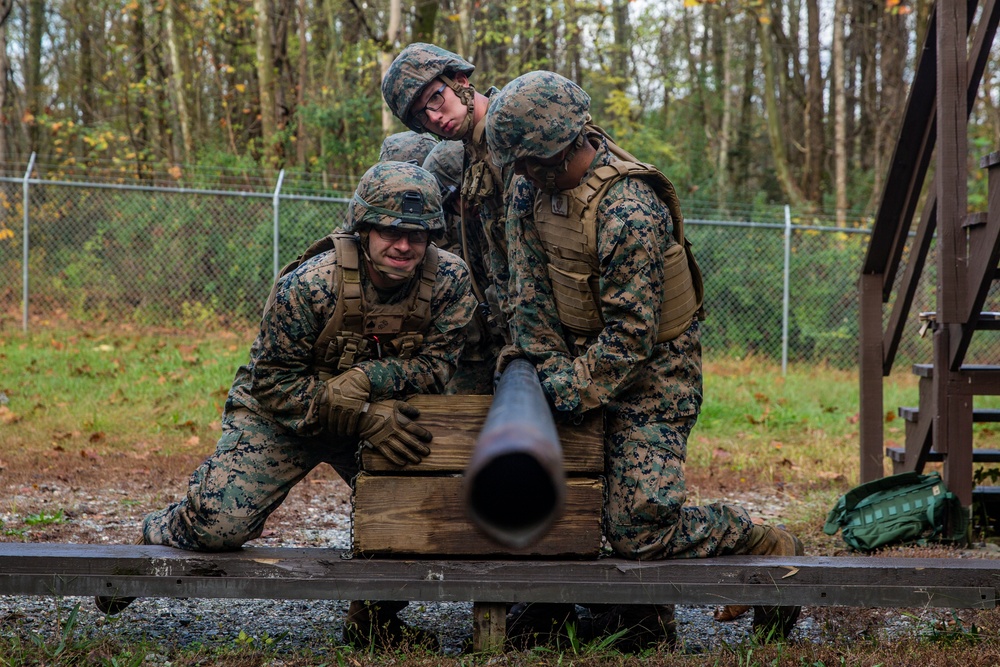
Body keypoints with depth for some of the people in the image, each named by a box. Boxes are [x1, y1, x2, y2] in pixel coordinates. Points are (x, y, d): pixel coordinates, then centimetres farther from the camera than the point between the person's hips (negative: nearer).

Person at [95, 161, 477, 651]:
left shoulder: (450, 280, -17)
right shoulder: (308, 285, -27)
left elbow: (436, 365, -15)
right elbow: (274, 382, -22)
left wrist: (363, 381, -32)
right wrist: (367, 419, -32)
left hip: (382, 419, 3)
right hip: (280, 413, -3)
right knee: (221, 525, -17)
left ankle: (374, 617, 8)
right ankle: (155, 537, 23)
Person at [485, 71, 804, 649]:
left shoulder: (628, 212, -28)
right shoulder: (536, 186, -2)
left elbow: (631, 332, -25)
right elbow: (534, 287, -1)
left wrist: (570, 392, -22)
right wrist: (545, 364, -10)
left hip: (652, 373, -9)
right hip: (589, 356, 9)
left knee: (640, 529, -14)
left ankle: (771, 549, 9)